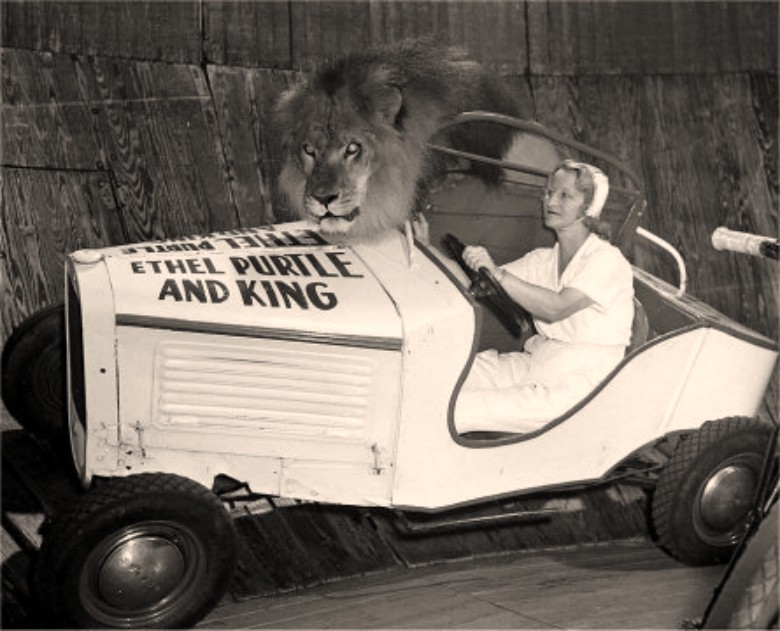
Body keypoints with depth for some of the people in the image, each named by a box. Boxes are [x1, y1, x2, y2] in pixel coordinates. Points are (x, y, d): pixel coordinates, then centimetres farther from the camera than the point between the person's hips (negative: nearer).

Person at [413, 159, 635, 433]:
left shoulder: (608, 261, -9)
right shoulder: (543, 260, 15)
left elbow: (556, 308, -25)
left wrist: (496, 272, -32)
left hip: (581, 378, -7)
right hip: (534, 362, 7)